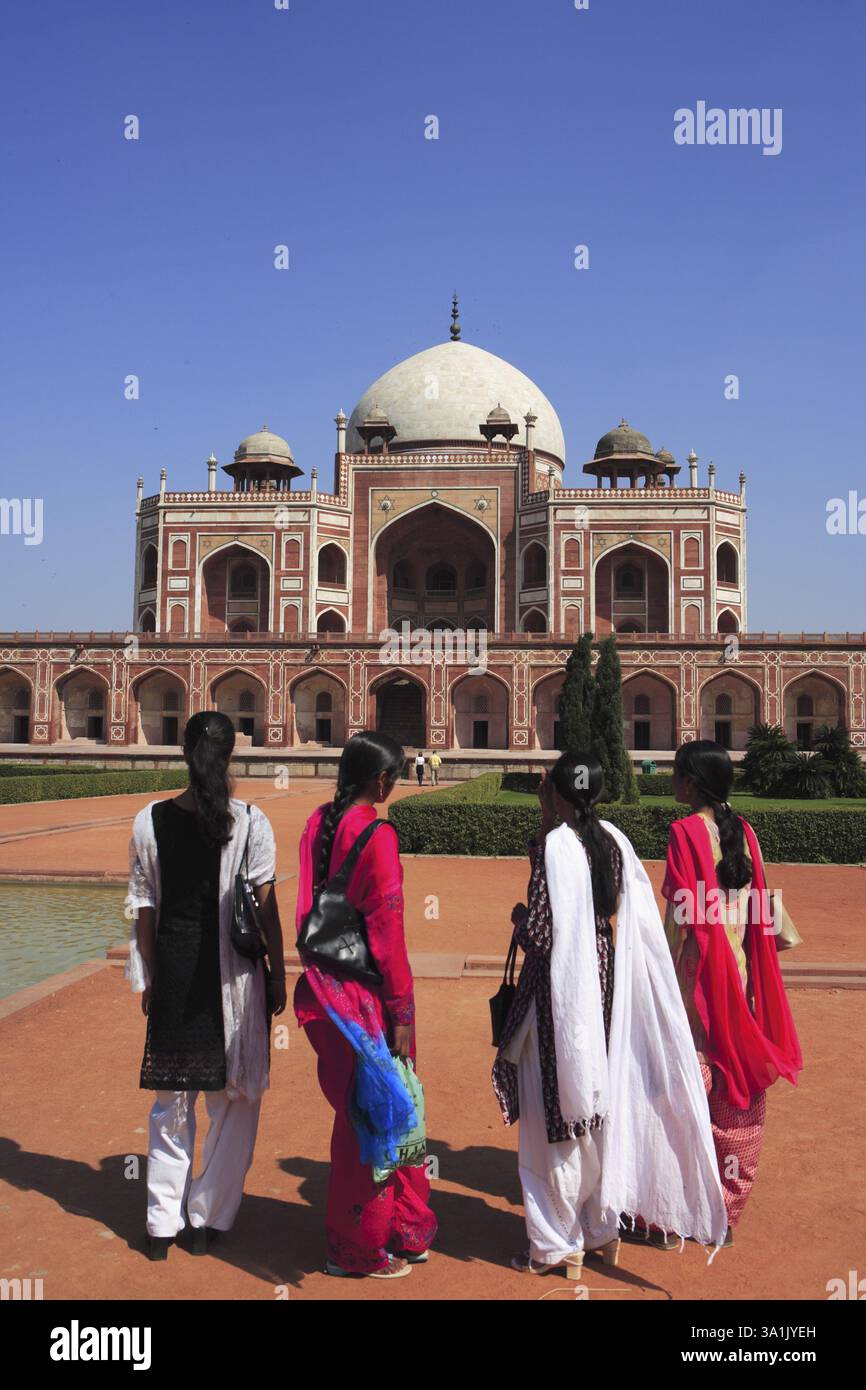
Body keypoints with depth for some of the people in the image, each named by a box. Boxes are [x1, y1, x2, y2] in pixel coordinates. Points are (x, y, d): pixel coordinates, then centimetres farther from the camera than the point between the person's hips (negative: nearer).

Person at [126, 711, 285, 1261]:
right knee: (236, 1100, 14)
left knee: (172, 1101, 16)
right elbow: (267, 907, -7)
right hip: (234, 970, -2)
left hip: (174, 968, 2)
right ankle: (207, 1219, 20)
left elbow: (145, 908, 2)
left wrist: (149, 979, 13)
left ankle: (163, 1224, 23)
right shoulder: (251, 822, -10)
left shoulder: (150, 821, -3)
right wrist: (279, 975, 3)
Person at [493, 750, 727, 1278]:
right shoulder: (613, 839, 0)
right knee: (600, 1102, 19)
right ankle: (603, 1227, 32)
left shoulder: (556, 844, -20)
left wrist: (520, 916, -4)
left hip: (561, 991, -7)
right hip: (604, 980, 7)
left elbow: (540, 934, -19)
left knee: (558, 1113, 5)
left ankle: (558, 1244, 18)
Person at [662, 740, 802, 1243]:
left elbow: (680, 917, -16)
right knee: (736, 1089, 12)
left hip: (697, 976, -6)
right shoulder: (744, 831, 4)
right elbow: (762, 912, 7)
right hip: (739, 976, 6)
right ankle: (727, 1208, 23)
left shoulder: (686, 832, -13)